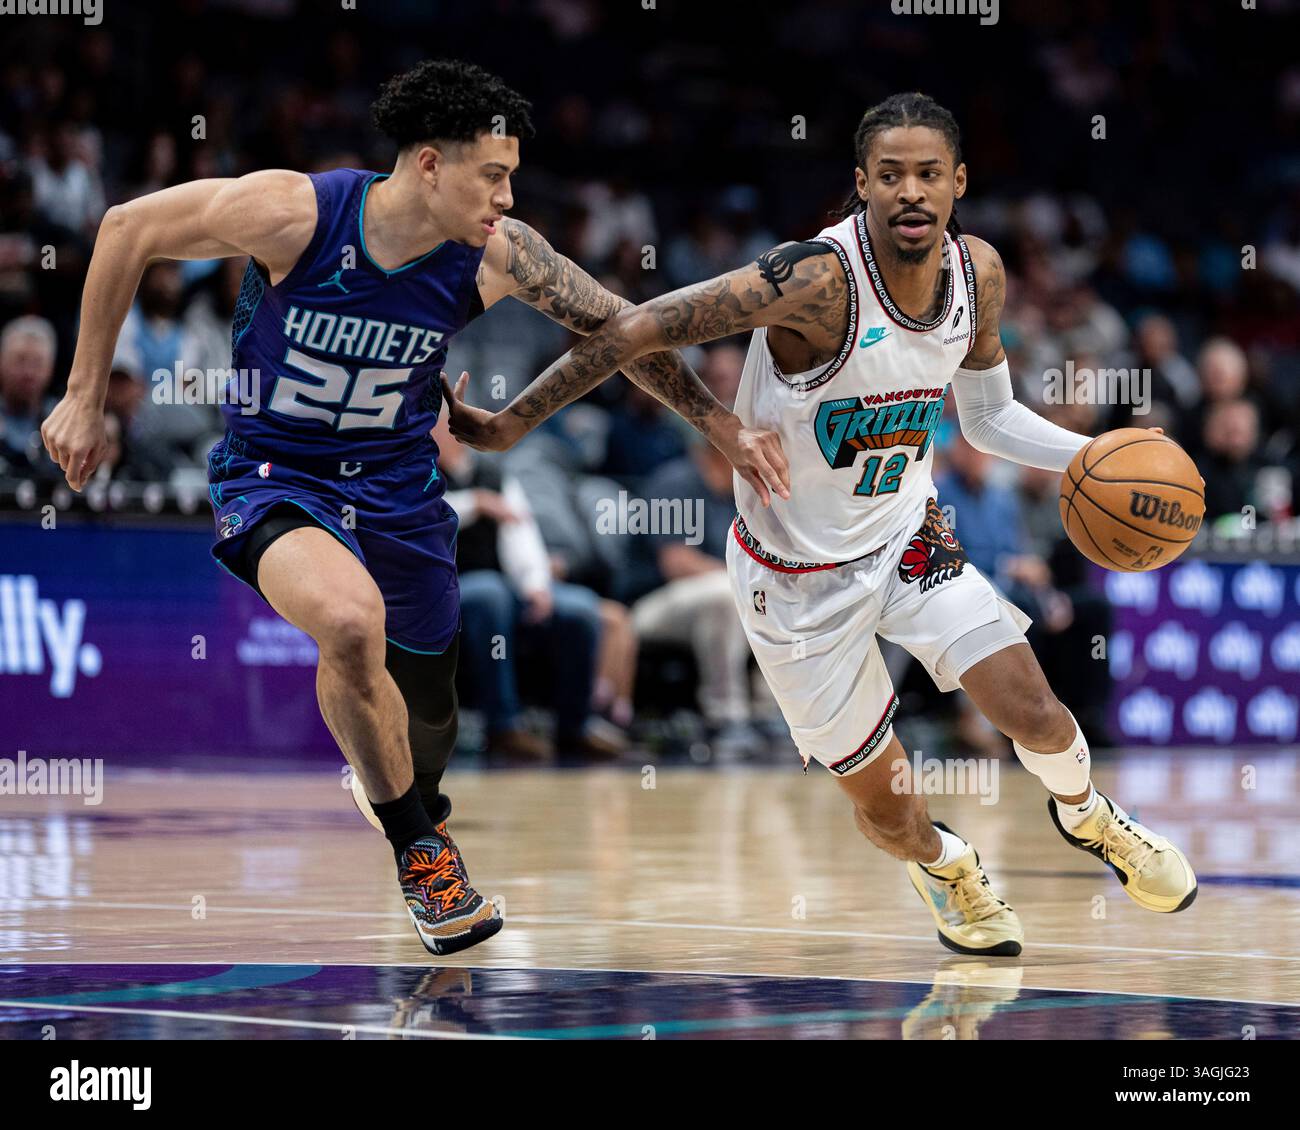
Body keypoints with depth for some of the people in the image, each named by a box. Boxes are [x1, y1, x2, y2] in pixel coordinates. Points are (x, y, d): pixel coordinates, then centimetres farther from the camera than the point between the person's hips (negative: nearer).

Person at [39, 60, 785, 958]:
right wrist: (86, 398, -11)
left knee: (426, 727, 14)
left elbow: (616, 326, 0)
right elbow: (129, 229, -14)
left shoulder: (494, 253, -14)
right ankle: (419, 848, -14)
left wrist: (721, 423, -1)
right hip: (275, 477, -4)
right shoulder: (297, 211, -24)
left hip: (399, 487, 4)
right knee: (352, 619, -35)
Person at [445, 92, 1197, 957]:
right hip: (799, 576, -5)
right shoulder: (818, 279, -31)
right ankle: (942, 865, 40)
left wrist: (1094, 457, -7)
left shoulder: (978, 272, -8)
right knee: (885, 806, 2)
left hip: (906, 536, 5)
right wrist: (511, 425, -27)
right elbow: (642, 328, -29)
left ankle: (1084, 810, 29)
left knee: (1033, 714, -8)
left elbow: (988, 416, 9)